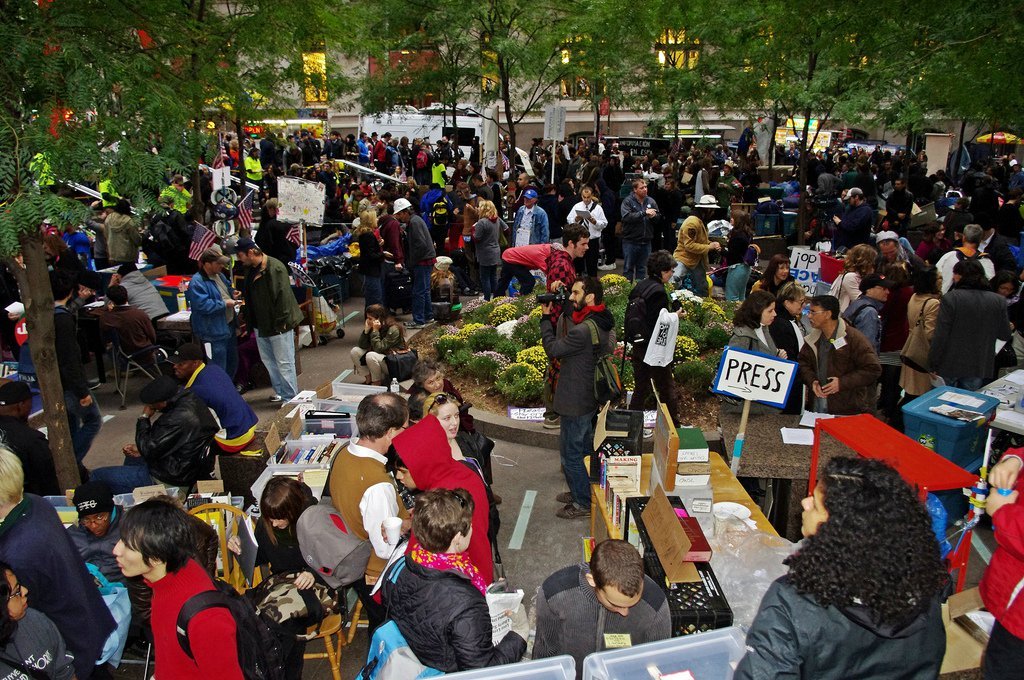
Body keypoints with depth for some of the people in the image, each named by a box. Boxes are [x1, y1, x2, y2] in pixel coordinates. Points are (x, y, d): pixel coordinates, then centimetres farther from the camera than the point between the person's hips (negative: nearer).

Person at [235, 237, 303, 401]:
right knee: (268, 360, 18)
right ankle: (280, 392, 32)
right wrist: (249, 319, 17)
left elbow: (283, 296, -23)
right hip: (260, 324, 10)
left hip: (278, 325, -10)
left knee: (284, 363, -1)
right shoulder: (250, 269, 9)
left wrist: (281, 322, -23)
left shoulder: (275, 268, -21)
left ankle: (290, 398, 7)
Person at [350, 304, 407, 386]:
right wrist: (366, 330, -15)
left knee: (371, 356, -32)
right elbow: (362, 346, -5)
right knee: (355, 351, -5)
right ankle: (368, 378, -1)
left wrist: (375, 331, -26)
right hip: (381, 356, 8)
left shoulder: (393, 329, -23)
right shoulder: (372, 327, -2)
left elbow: (378, 349, -27)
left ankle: (377, 383, -12)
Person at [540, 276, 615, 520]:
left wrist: (546, 318, -9)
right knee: (585, 448, 23)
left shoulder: (584, 330, -29)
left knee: (570, 453, 6)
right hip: (592, 397, 10)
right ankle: (580, 491, 39)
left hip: (576, 402, -10)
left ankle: (583, 503, 19)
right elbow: (568, 338, 9)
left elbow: (552, 349, -19)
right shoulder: (601, 322, 2)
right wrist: (557, 314, -4)